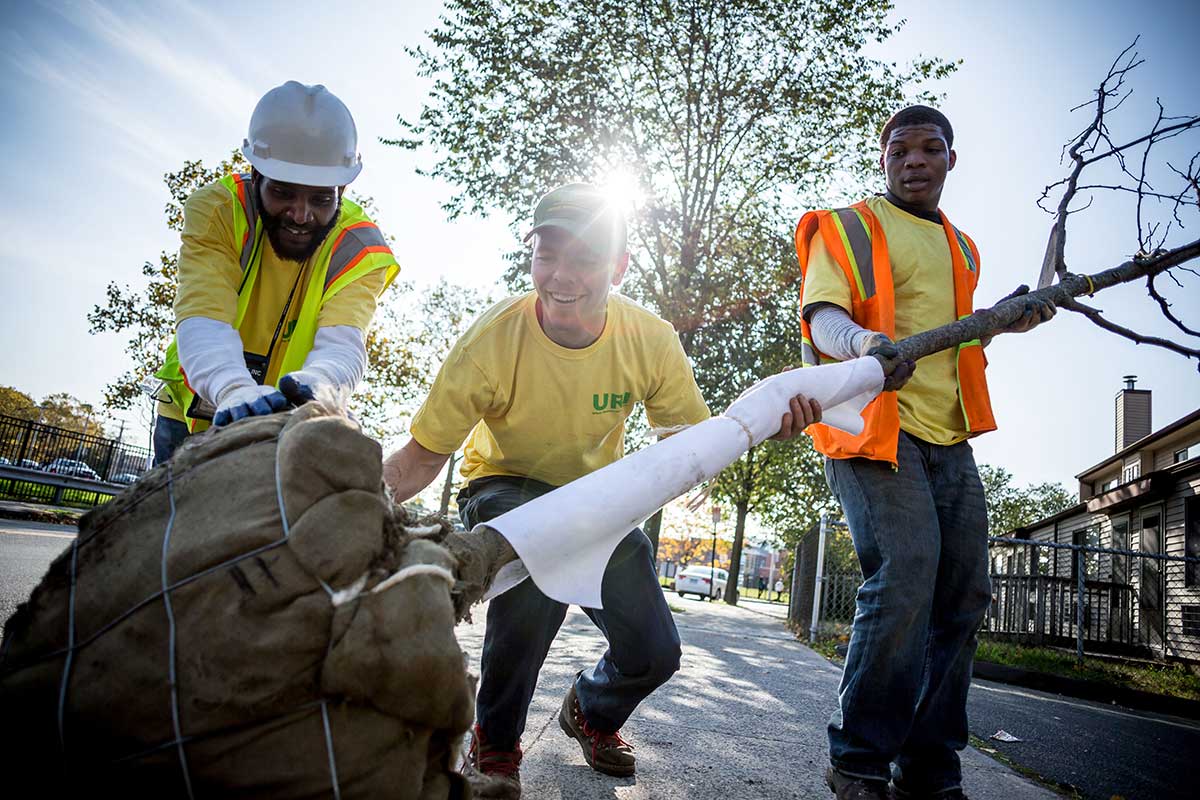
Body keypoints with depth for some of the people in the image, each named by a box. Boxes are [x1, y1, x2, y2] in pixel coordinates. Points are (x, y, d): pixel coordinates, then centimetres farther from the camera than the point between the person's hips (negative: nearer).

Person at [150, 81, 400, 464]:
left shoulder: (357, 247, -18)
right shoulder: (217, 210, -19)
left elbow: (342, 344, -34)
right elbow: (202, 317, -34)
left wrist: (316, 384, -59)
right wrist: (234, 390, -56)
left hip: (287, 423, 0)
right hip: (196, 414, 0)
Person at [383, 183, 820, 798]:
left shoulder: (651, 341, -21)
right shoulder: (492, 339, -28)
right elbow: (424, 455, -20)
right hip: (505, 487, -3)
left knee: (653, 651, -5)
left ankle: (591, 712, 37)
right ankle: (495, 744, -8)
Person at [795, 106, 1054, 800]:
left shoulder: (963, 248, 25)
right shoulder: (851, 227, 4)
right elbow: (823, 313, -11)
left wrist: (1007, 320, 18)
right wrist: (864, 341, -33)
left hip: (948, 436, 8)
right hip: (873, 423, -7)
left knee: (965, 592, 4)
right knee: (906, 571, -21)